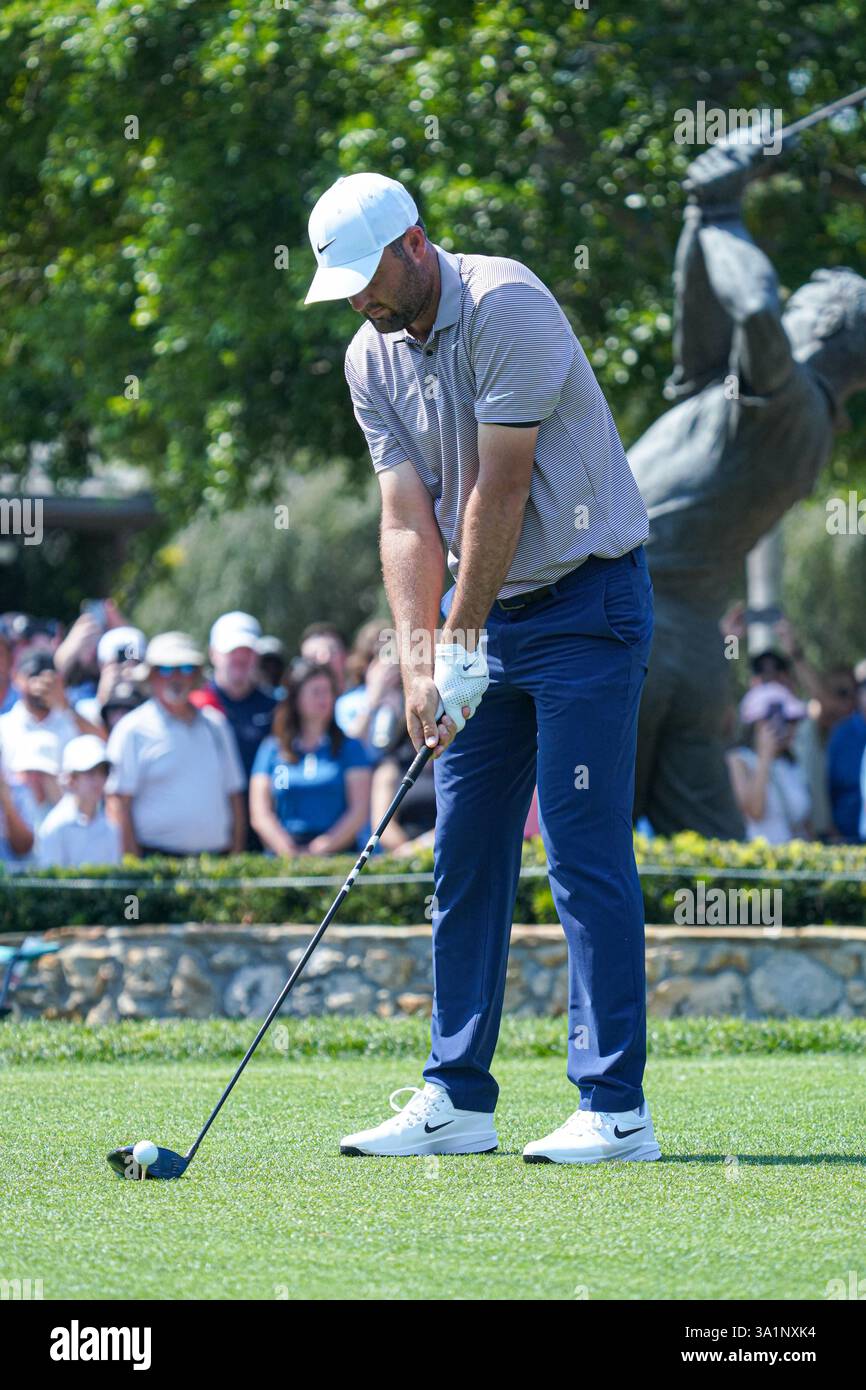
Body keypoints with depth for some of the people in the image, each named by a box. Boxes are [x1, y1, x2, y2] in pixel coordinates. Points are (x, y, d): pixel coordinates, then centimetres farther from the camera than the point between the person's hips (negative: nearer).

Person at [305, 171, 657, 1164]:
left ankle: (616, 1109, -10)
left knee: (586, 852, -11)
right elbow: (408, 516, 0)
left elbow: (500, 492, -20)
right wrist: (419, 658, -12)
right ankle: (458, 1101, 12)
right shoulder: (371, 358, 3)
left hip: (586, 603, -7)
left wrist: (463, 646, -18)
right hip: (488, 611, 7)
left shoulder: (507, 306, -19)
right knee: (465, 857, 6)